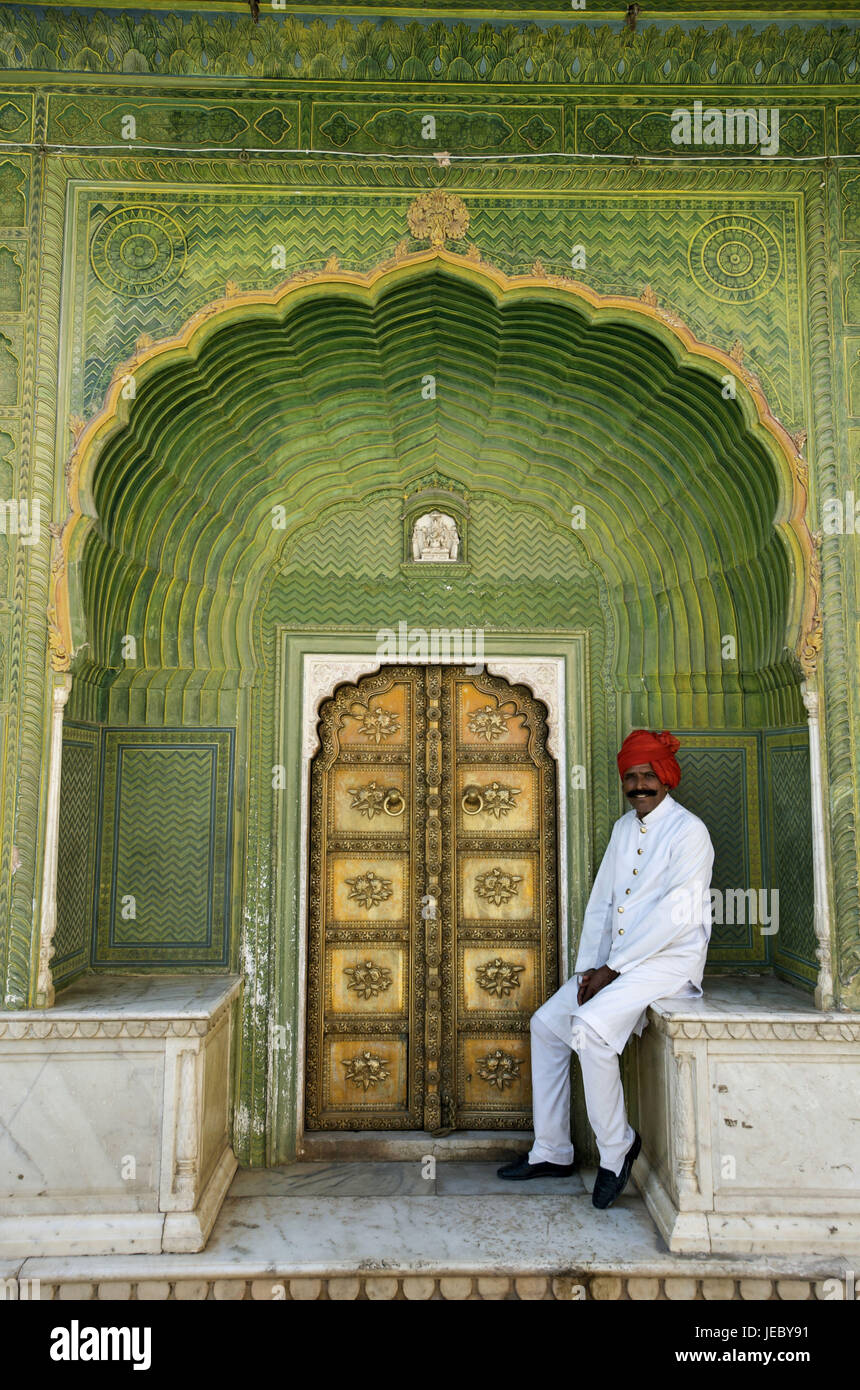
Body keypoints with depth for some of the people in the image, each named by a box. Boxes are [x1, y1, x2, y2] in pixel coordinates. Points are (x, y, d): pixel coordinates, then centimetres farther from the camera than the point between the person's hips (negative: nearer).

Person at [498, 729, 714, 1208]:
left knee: (589, 1024, -27)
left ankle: (617, 1148, -6)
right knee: (547, 1023, 5)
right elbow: (601, 902, 12)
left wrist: (612, 969, -18)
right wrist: (588, 968, 0)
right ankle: (553, 1151, 17)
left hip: (669, 960, -8)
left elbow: (676, 916, -20)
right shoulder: (623, 828, 12)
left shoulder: (688, 831, -12)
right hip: (615, 962, 8)